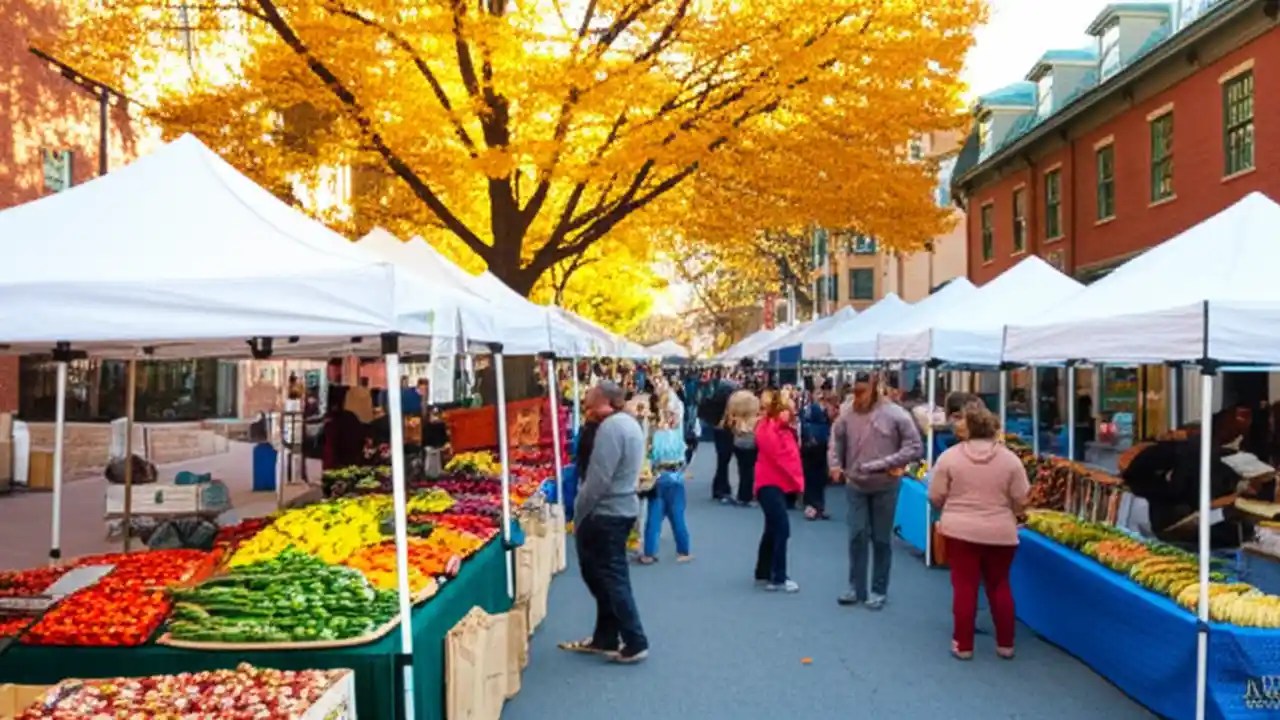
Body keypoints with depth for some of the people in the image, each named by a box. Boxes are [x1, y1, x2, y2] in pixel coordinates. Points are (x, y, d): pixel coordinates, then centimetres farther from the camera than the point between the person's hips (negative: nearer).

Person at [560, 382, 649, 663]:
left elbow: (598, 478, -25)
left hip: (606, 512, -10)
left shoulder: (611, 426, -20)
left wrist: (578, 515, -13)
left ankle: (635, 643, 6)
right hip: (622, 507, 10)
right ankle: (605, 638, 25)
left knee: (611, 579, -1)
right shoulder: (629, 423, 12)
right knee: (609, 576, 16)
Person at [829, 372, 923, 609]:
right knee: (857, 536, 5)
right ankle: (857, 588, 18)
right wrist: (835, 465, -4)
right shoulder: (848, 414, -4)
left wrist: (884, 464, -18)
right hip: (856, 485, 2)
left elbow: (915, 447, -10)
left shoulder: (895, 414, -12)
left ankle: (879, 590, 20)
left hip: (885, 486, -2)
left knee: (881, 539, 8)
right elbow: (836, 441, 11)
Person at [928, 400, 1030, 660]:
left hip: (961, 531, -2)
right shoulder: (1010, 458, -3)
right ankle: (1005, 644, 23)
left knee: (964, 587, 6)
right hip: (1001, 533, 2)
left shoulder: (949, 456, -7)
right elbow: (1021, 501, 0)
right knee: (1000, 586, 15)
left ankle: (963, 645, 12)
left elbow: (936, 498, -3)